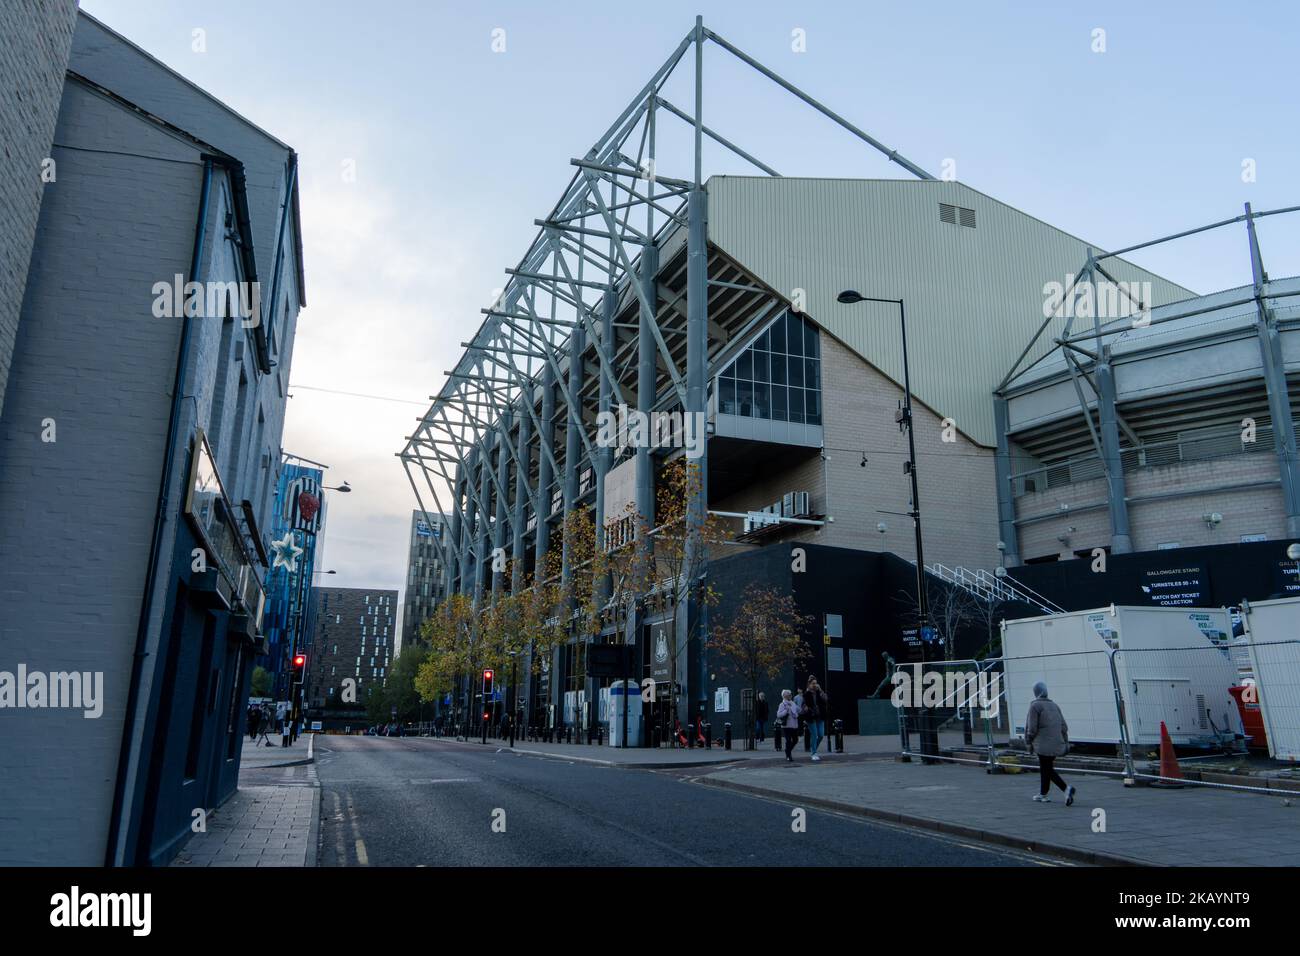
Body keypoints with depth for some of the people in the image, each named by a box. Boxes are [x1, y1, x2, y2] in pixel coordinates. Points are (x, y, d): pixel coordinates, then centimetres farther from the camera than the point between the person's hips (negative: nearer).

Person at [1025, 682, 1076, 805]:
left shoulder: (1035, 706, -8)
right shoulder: (1054, 705, 13)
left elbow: (1032, 728, -11)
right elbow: (1064, 726, 11)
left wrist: (1029, 743, -1)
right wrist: (1066, 742, 14)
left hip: (1043, 744, -7)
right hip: (1057, 743, 7)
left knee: (1048, 769, -2)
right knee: (1045, 767, 18)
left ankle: (1066, 788, -20)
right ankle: (1043, 794, 25)